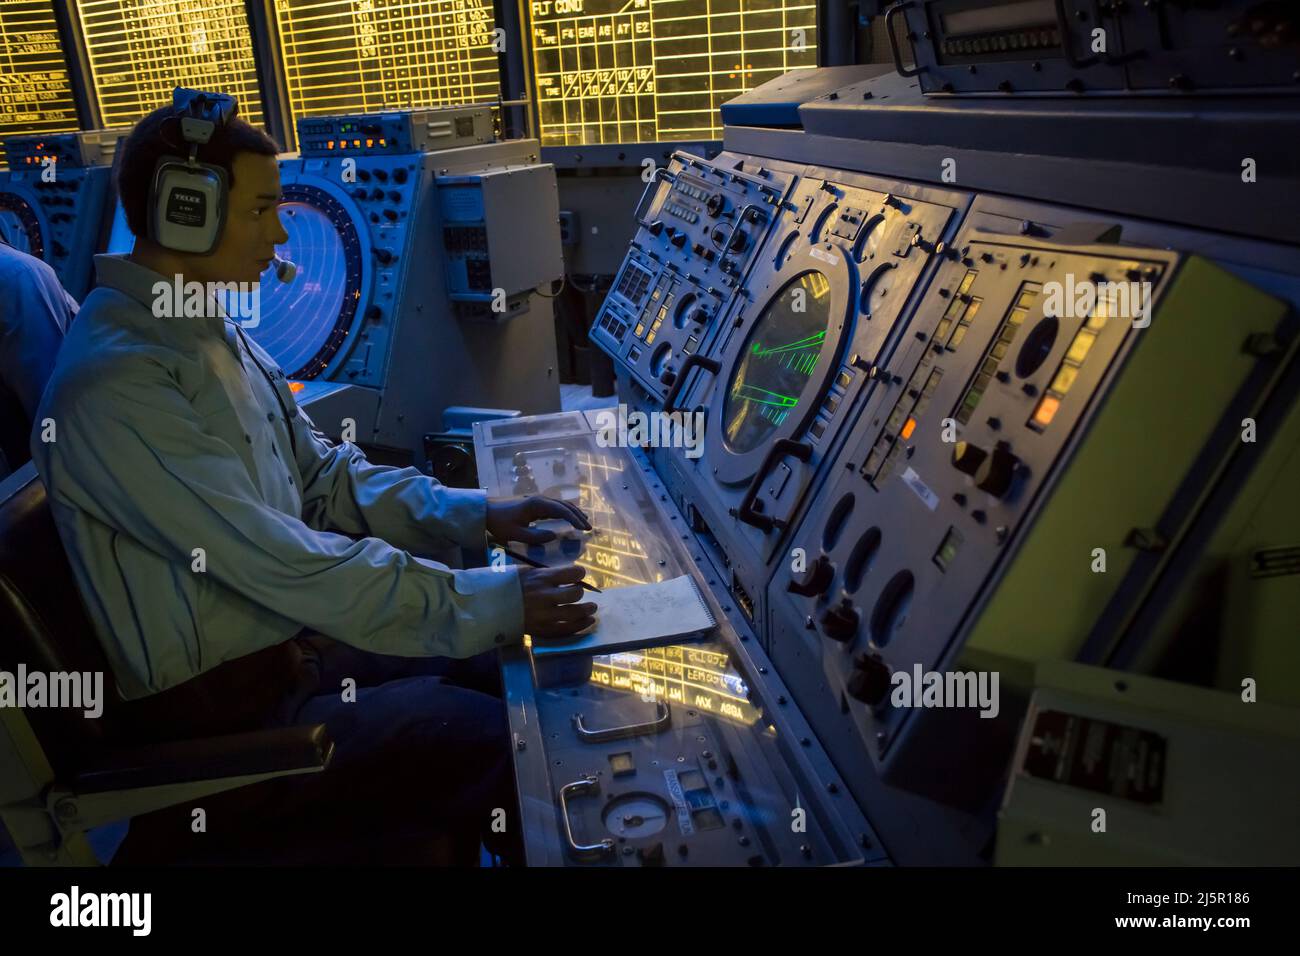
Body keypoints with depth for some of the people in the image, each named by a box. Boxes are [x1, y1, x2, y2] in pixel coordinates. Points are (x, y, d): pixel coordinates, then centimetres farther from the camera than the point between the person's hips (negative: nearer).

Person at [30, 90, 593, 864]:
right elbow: (286, 565, -29)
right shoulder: (116, 383, -26)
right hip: (225, 713, -8)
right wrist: (493, 604, -27)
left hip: (294, 640, 9)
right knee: (515, 745, -12)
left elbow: (325, 476, 9)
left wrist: (476, 515, -2)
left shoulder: (215, 331, 5)